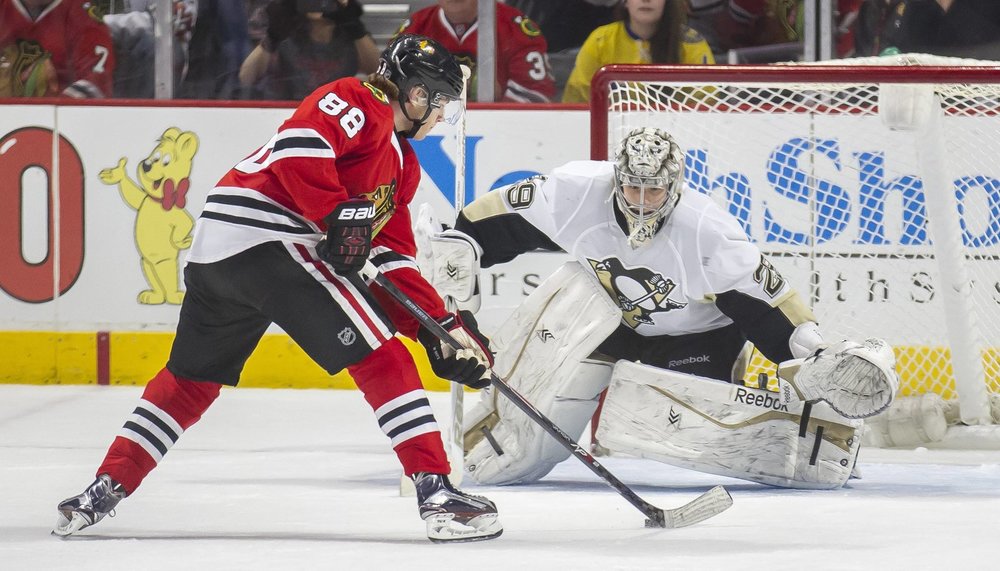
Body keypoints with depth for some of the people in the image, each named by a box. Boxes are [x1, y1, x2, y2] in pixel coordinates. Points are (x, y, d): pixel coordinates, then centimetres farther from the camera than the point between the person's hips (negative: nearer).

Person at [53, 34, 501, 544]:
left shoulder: (403, 165, 26)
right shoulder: (357, 103, -2)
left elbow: (394, 262, 23)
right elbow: (298, 147, -20)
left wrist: (444, 326, 15)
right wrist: (338, 215, -22)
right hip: (266, 234, -10)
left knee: (191, 379, 22)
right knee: (381, 357, -11)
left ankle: (104, 490, 23)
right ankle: (436, 493, -17)